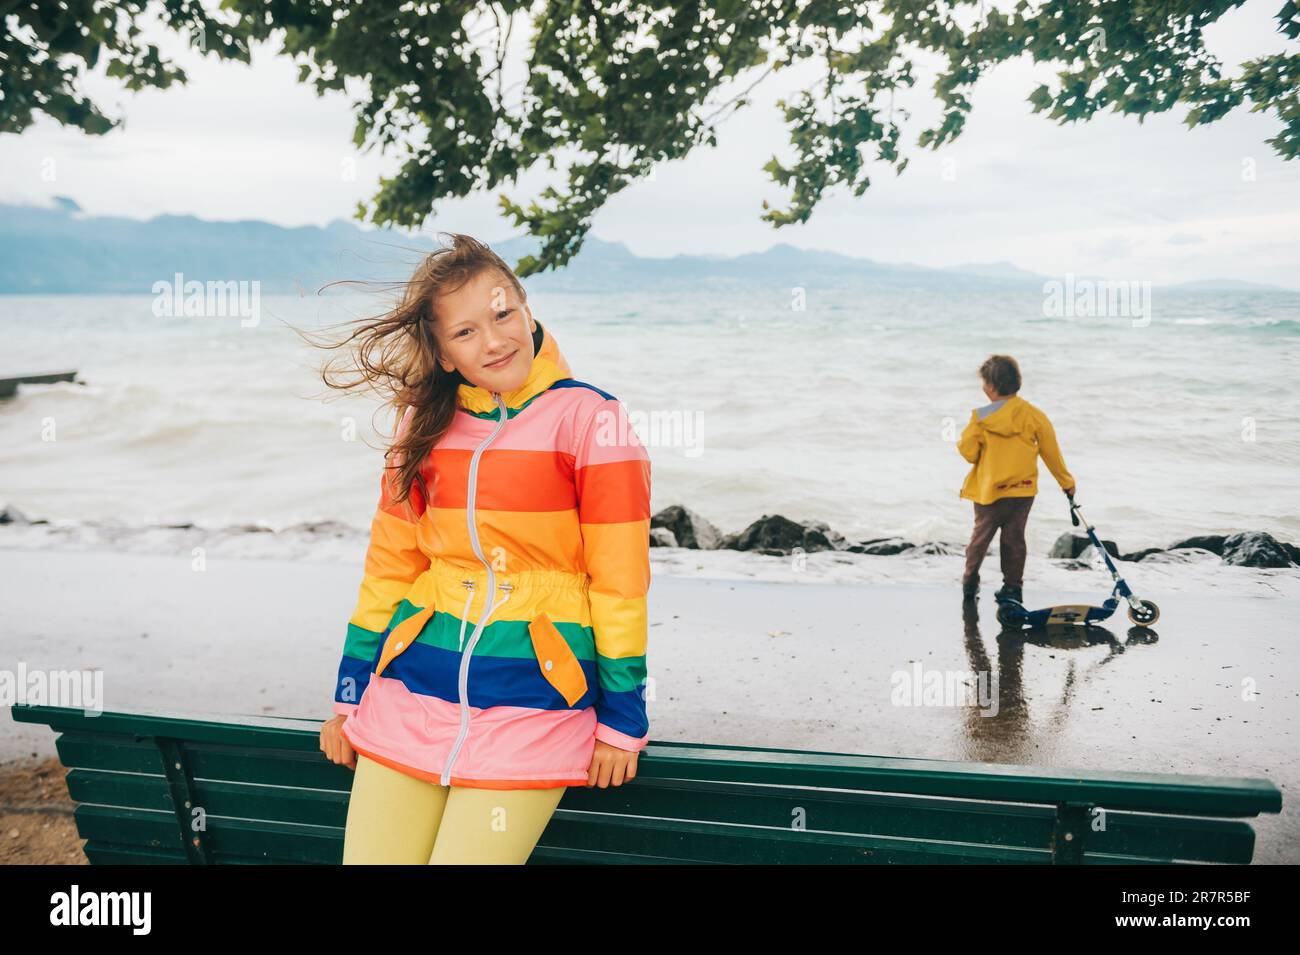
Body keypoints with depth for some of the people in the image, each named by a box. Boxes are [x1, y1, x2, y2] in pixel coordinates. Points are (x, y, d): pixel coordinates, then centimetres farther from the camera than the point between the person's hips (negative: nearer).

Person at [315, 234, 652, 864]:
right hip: (412, 693, 4)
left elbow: (619, 579, -5)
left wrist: (623, 717, -3)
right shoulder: (428, 427, 8)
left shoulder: (588, 418, -6)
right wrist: (349, 694, 16)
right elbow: (390, 564, 14)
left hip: (532, 699, -4)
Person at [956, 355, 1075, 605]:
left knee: (981, 535, 15)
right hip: (1023, 490, 2)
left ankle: (970, 582, 22)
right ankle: (1013, 587, 17)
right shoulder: (1033, 415, -6)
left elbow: (968, 451, -12)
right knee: (1014, 538, 13)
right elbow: (1051, 453, 2)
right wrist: (1066, 481, 14)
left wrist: (960, 441, 12)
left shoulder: (981, 418, -15)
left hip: (988, 490, -2)